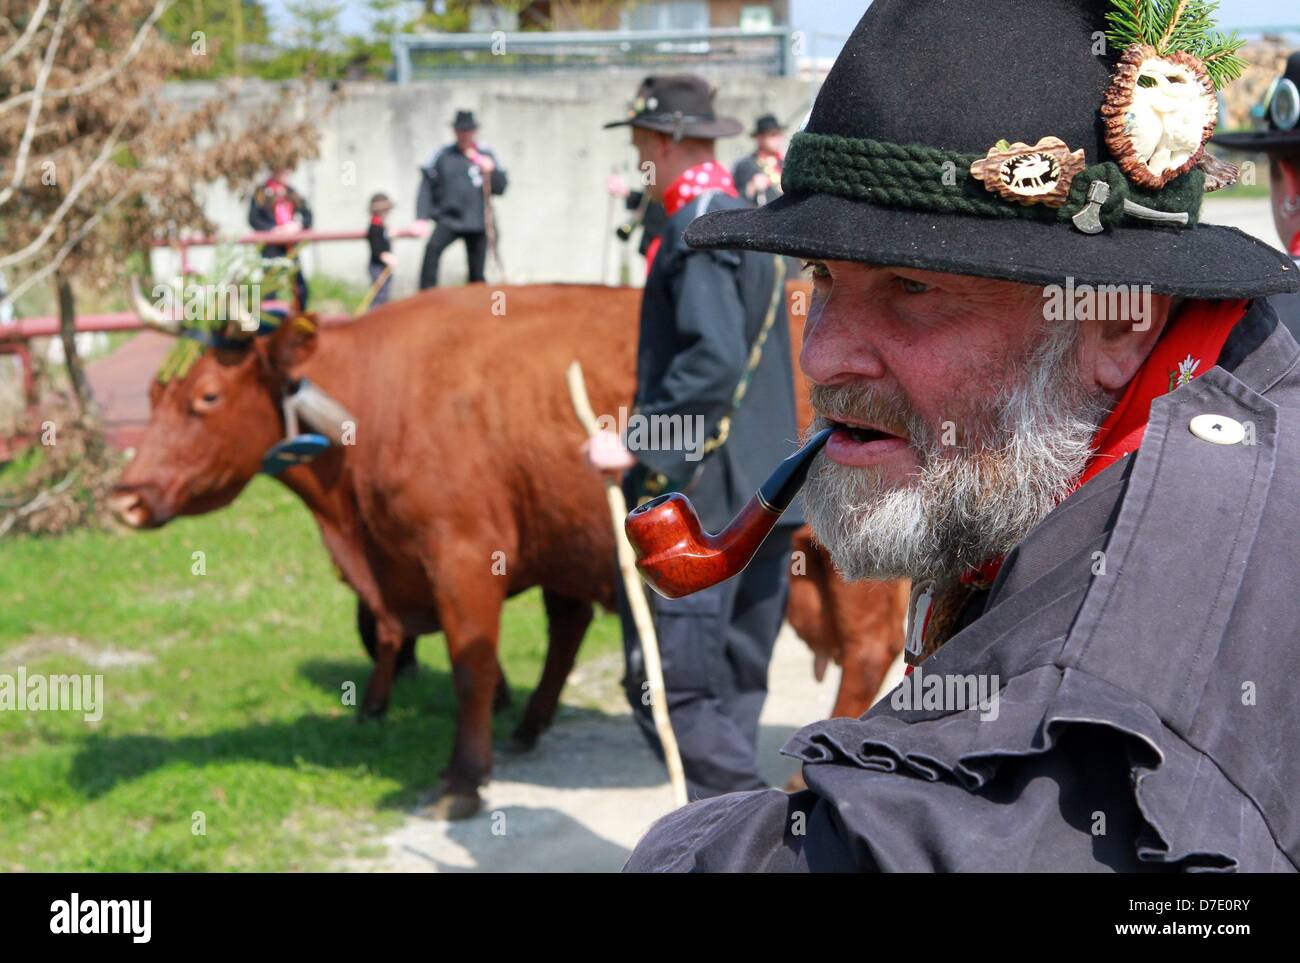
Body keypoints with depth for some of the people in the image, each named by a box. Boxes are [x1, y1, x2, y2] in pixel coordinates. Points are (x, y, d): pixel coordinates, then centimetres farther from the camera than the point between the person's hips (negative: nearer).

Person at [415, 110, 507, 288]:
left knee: (477, 275, 5)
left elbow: (500, 188, 7)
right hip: (449, 219, -2)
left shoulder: (486, 155, 8)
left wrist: (491, 171, -12)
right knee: (433, 247, -29)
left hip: (477, 222, 2)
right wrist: (422, 218, -6)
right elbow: (427, 186, 3)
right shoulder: (443, 155, 4)